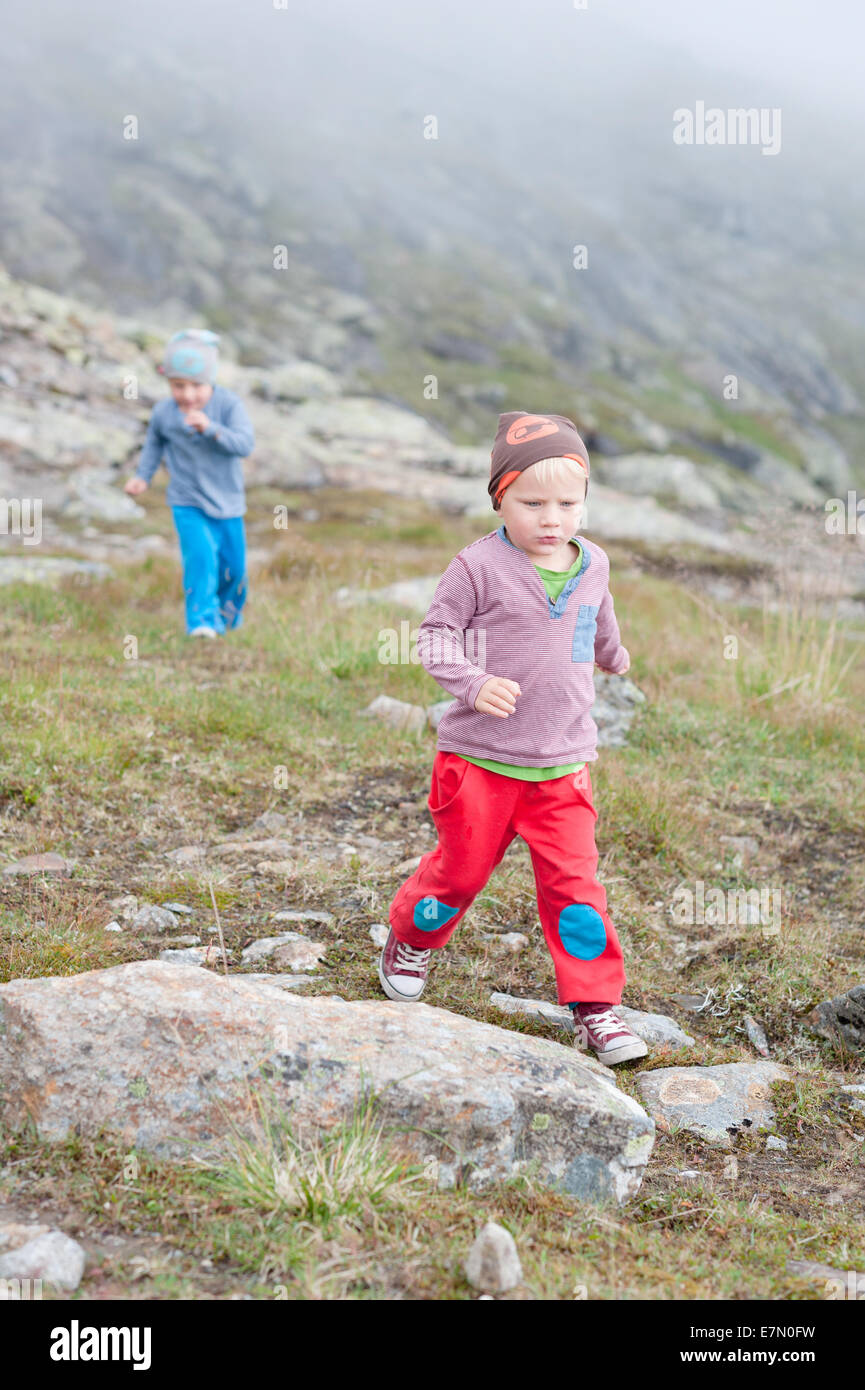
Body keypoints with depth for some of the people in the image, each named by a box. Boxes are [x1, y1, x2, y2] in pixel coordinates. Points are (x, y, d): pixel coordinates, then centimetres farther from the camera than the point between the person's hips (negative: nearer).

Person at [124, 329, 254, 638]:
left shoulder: (228, 405, -14)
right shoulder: (163, 413, -7)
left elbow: (244, 444, -26)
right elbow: (154, 443, 14)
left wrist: (210, 428, -37)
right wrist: (142, 476, 6)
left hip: (227, 502, 1)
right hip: (187, 504, -1)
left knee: (233, 566, 12)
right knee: (200, 556, -23)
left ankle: (228, 612, 40)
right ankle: (201, 619, -18)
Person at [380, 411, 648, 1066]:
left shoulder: (592, 565, 5)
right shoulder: (480, 567, -11)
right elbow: (436, 635, -7)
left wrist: (615, 657, 45)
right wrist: (473, 683, -24)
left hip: (562, 766, 3)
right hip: (480, 759, -3)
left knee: (575, 884, -2)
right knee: (462, 868, 10)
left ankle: (596, 1007, 7)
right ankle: (410, 941, 40)